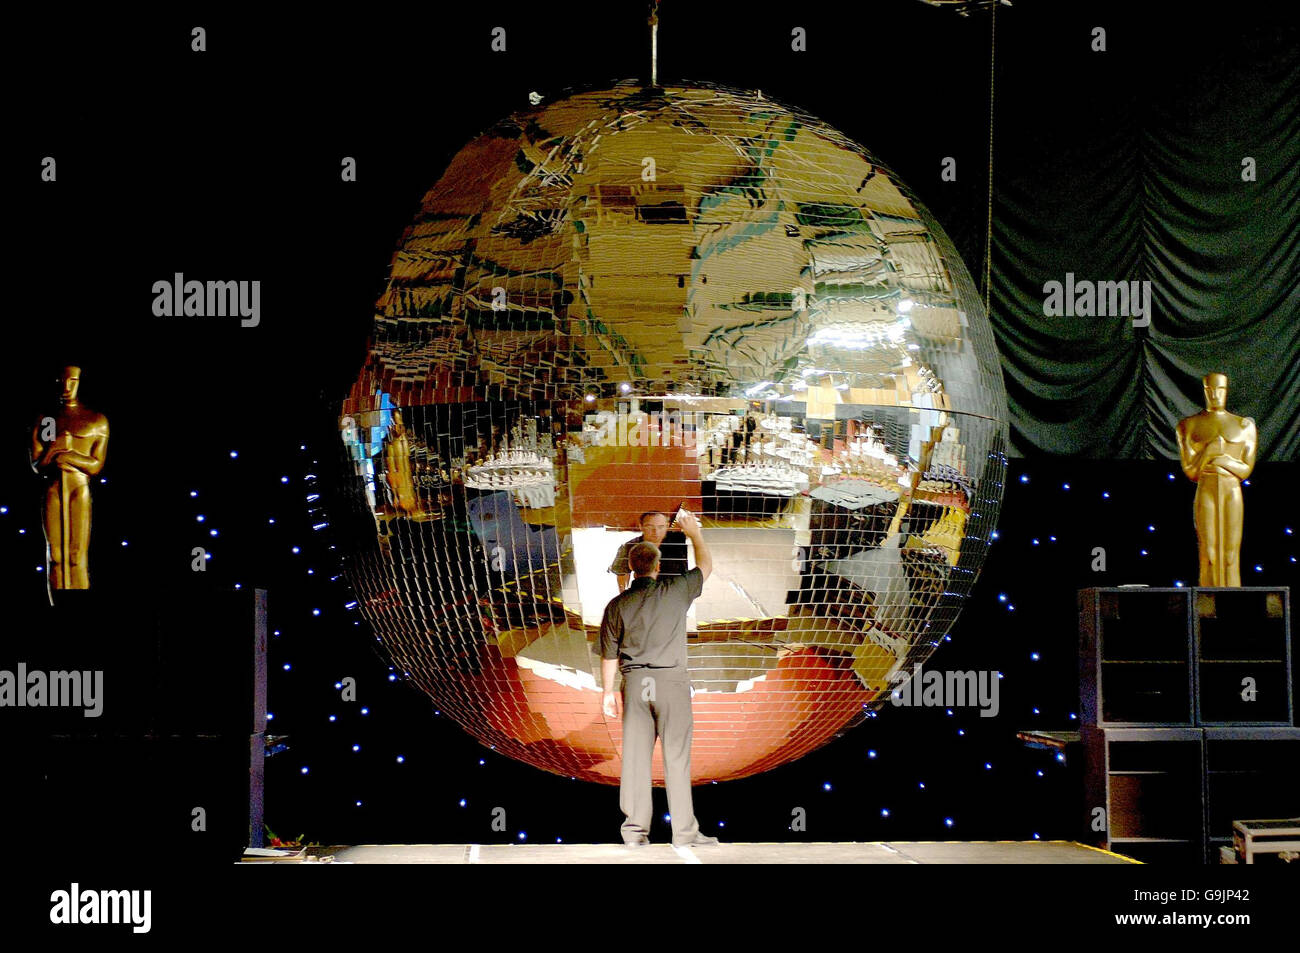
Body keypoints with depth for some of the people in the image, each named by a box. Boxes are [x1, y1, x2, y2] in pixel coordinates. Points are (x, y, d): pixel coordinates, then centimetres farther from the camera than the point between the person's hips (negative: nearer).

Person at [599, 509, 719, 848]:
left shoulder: (617, 605, 1)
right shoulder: (676, 591, -3)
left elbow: (609, 655, 6)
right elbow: (706, 565, 15)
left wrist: (608, 691, 17)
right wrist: (695, 534, 30)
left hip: (634, 682, 2)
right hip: (671, 680, -2)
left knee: (635, 754, 5)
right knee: (676, 755, 0)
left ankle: (635, 829, 7)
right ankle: (684, 831, 1)